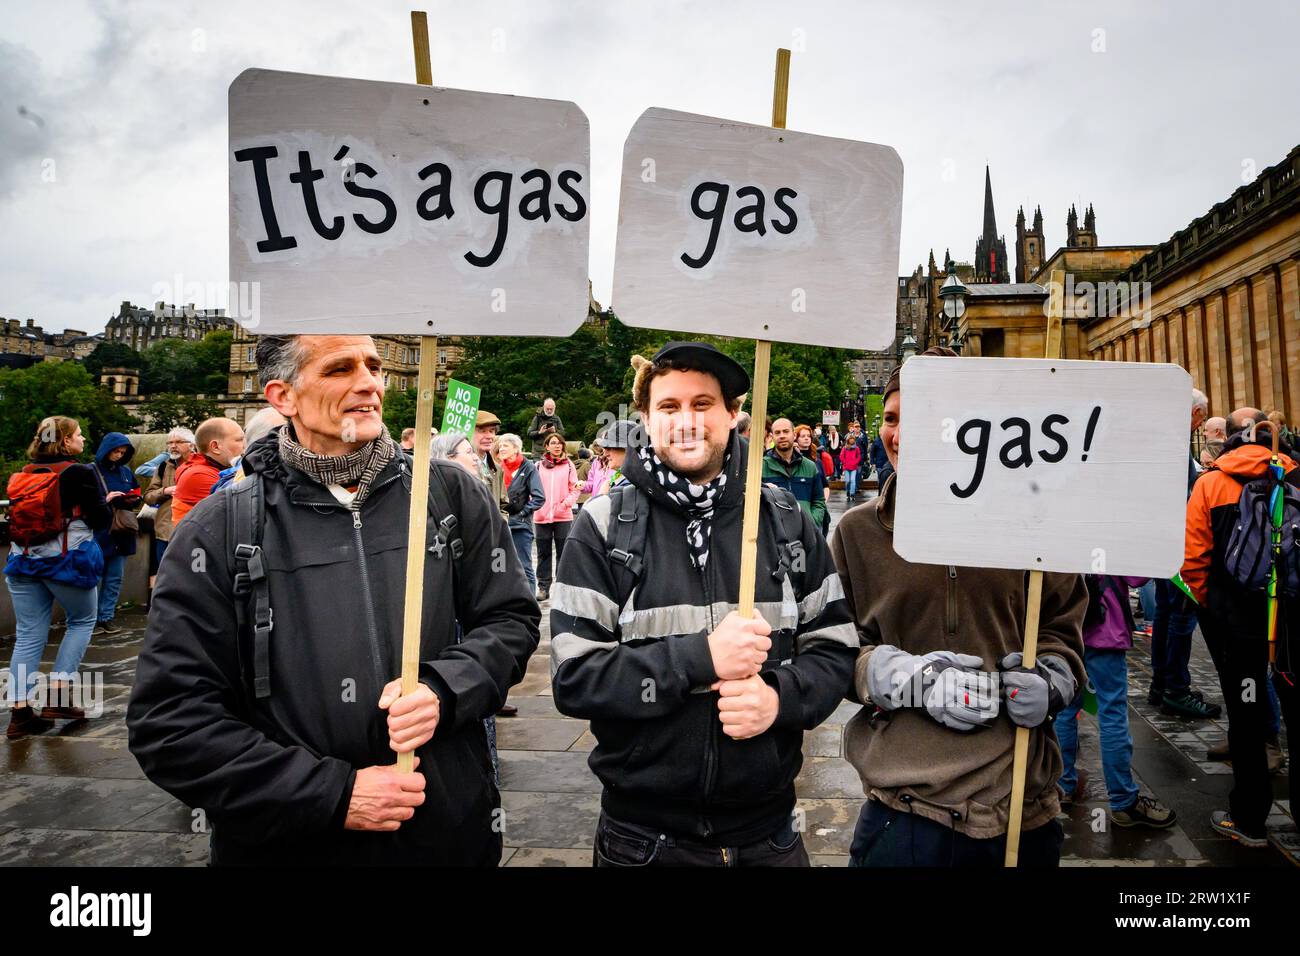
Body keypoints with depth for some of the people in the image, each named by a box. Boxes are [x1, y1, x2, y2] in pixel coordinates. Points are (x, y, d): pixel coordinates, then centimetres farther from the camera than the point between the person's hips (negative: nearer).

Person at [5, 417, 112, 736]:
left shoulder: (22, 475, 9)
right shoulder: (81, 473, -9)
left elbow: (20, 516, 17)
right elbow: (101, 519, -8)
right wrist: (104, 501, 12)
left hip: (23, 560, 5)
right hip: (67, 560, -5)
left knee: (28, 635, 7)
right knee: (83, 621, 14)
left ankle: (20, 711, 6)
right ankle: (58, 695, 6)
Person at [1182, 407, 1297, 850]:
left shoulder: (1210, 482, -4)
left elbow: (1195, 559, -7)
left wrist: (1208, 606, 7)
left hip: (1235, 613, -2)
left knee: (1245, 713, 7)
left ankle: (1249, 819, 16)